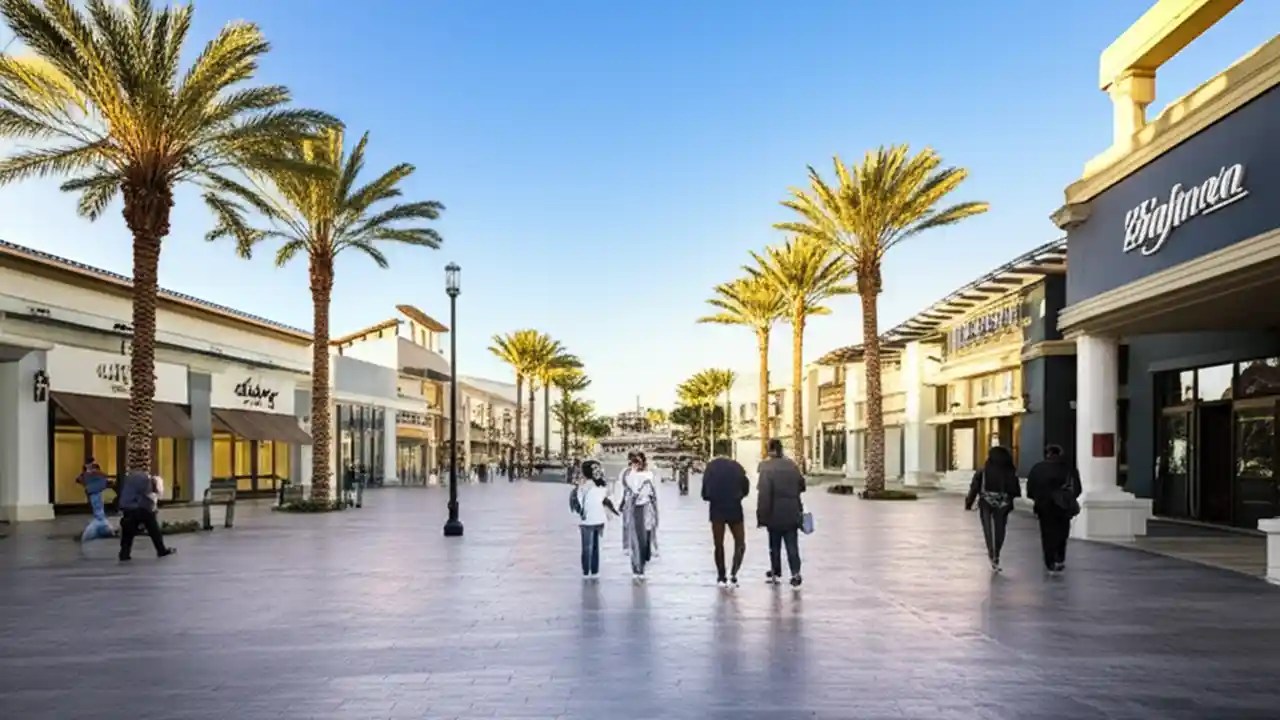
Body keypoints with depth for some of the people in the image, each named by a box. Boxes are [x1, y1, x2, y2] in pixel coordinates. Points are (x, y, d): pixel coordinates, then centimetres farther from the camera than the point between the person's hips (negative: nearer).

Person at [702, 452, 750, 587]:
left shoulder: (710, 469, -1)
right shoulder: (737, 468, 1)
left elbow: (704, 494, -1)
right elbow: (745, 489, 5)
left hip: (717, 511, 0)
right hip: (735, 510, 0)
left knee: (719, 545, 12)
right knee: (740, 544, 10)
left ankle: (721, 577, 16)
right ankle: (733, 574, -5)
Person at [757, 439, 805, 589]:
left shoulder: (767, 468, -16)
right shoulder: (793, 466, 3)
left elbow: (764, 494, -19)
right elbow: (801, 486, 14)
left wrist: (762, 515, -14)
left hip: (775, 514, -3)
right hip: (792, 514, 4)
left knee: (775, 545, 13)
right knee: (792, 545, 6)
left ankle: (776, 574, 24)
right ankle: (796, 575, -5)